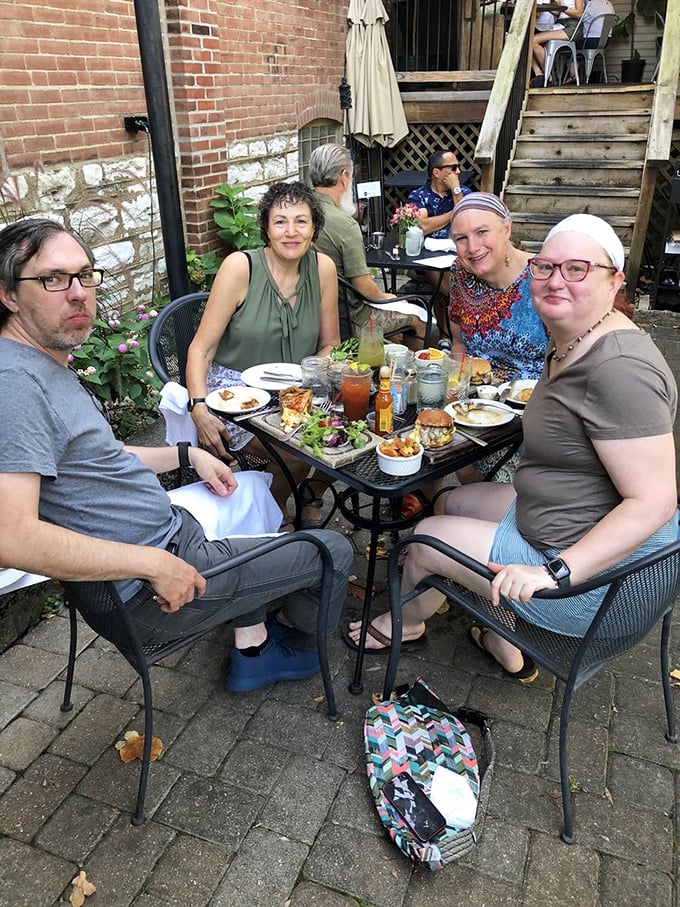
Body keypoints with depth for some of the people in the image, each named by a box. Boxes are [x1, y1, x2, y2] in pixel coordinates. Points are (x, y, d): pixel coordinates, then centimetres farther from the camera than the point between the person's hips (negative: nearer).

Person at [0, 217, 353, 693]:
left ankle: (252, 647, 31)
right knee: (335, 551, 1)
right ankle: (299, 634, 37)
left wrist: (187, 453, 13)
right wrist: (154, 565, -30)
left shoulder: (50, 366, 7)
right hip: (148, 597, -11)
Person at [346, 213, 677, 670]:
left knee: (427, 536, 2)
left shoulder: (619, 369, -29)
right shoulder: (569, 342, 3)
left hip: (598, 573, -10)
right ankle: (504, 642, 31)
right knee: (459, 501, 23)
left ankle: (406, 621, 38)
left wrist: (555, 573, -32)